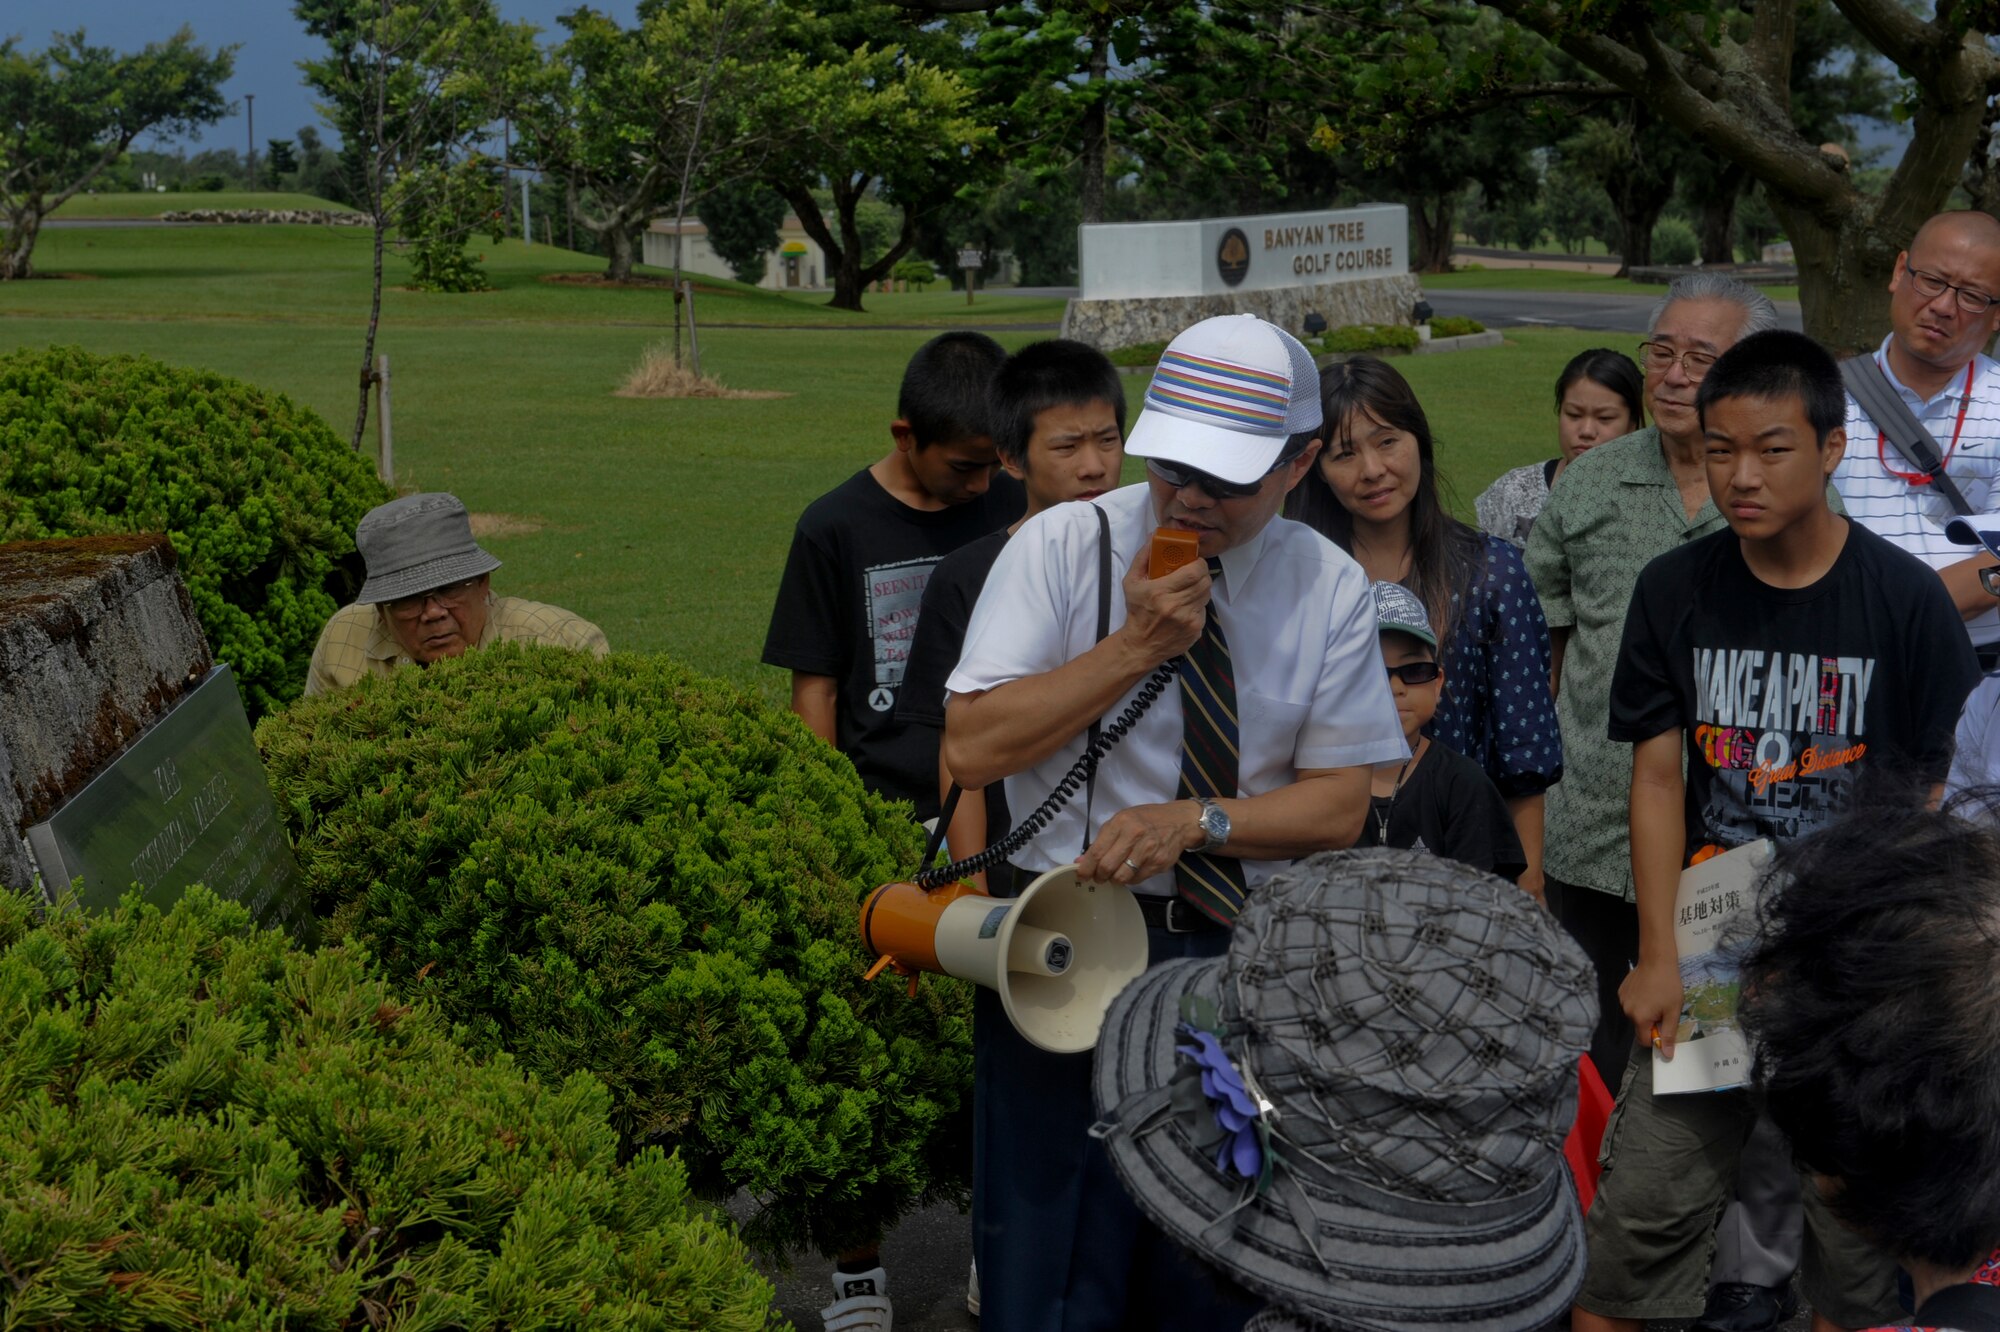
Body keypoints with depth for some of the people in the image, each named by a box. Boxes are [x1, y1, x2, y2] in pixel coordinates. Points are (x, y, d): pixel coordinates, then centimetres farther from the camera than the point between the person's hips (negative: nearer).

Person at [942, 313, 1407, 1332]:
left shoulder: (1330, 588, 1)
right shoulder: (1060, 548, -6)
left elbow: (1345, 800, -1)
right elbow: (971, 746, -13)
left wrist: (1194, 820, -16)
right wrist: (1137, 645, -18)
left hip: (1246, 956, 2)